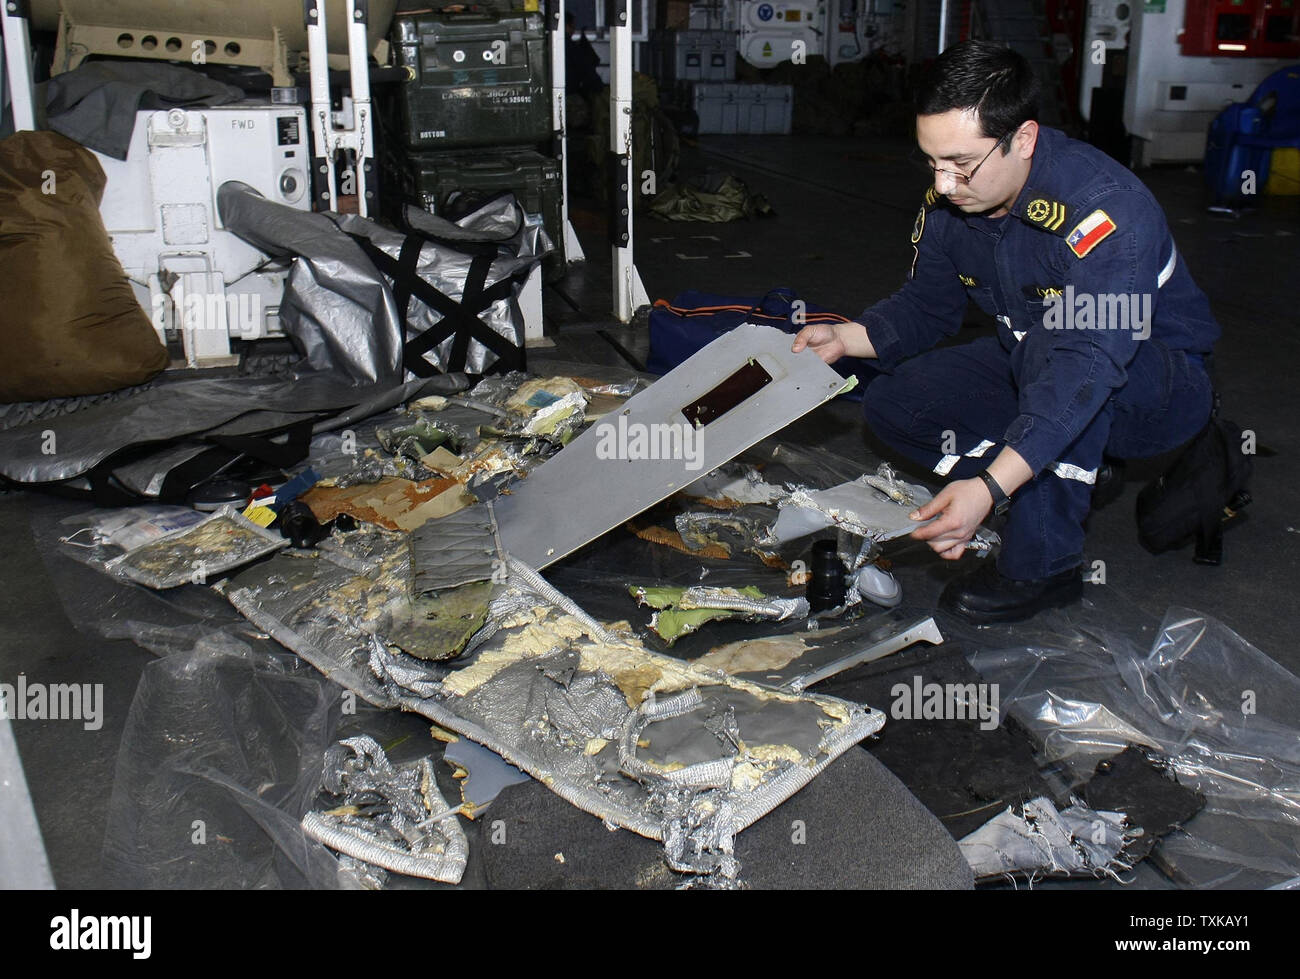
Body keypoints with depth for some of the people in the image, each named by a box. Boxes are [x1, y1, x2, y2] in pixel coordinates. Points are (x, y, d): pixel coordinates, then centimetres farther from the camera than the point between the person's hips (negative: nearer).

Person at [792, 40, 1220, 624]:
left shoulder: (1107, 211, -34)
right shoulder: (948, 202, -11)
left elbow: (1087, 362, -45)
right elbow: (925, 306, 4)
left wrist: (989, 488, -55)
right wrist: (845, 337, -16)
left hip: (1163, 385, -7)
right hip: (1030, 367, 7)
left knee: (1049, 343, -39)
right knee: (892, 405, -5)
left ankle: (1044, 565, -25)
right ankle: (1077, 475, 2)